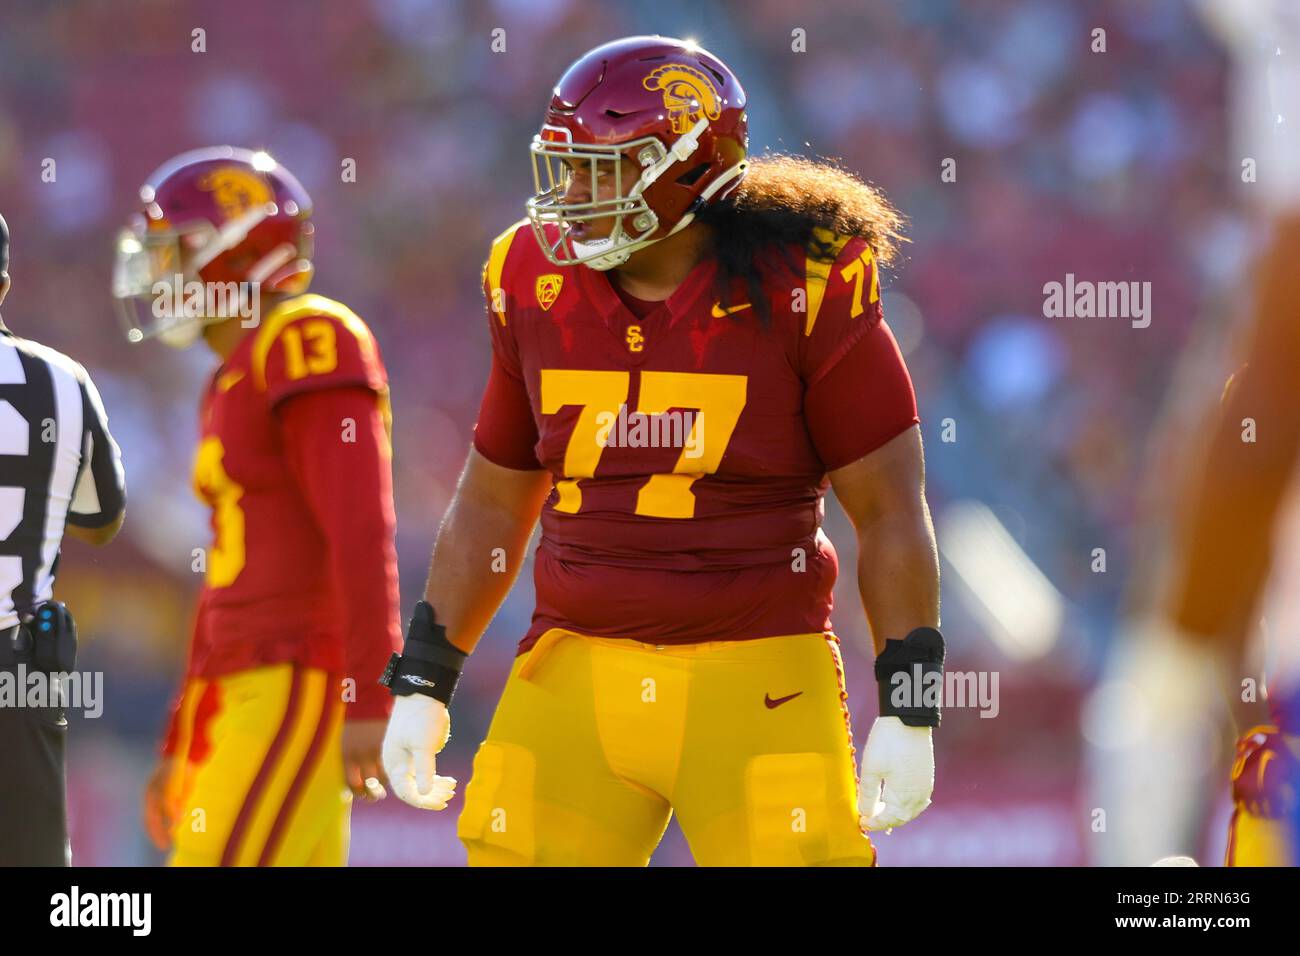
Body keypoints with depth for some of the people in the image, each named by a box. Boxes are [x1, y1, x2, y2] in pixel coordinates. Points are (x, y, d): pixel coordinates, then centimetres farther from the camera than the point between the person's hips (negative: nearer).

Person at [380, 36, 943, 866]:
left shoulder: (804, 289, -7)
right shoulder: (536, 284, 5)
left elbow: (890, 514, -3)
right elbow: (490, 503, 17)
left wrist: (909, 715, -6)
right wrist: (422, 685, 15)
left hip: (755, 681, -4)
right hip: (575, 672, 4)